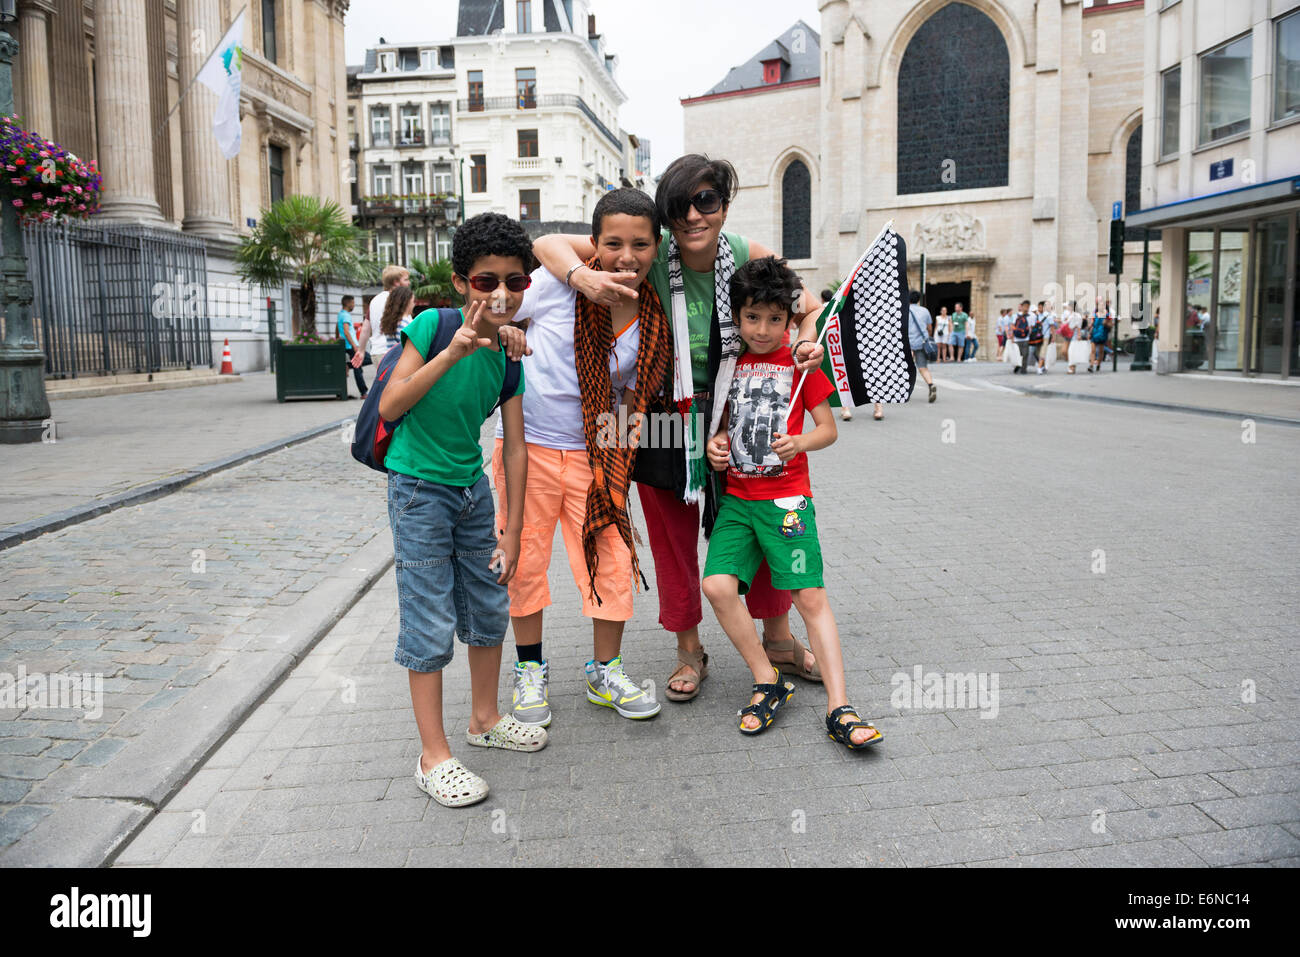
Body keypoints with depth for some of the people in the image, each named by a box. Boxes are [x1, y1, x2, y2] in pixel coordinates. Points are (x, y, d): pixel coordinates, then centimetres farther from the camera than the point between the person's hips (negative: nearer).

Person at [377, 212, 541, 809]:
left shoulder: (508, 353, -1)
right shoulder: (434, 324, -15)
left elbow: (515, 447, 1)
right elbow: (388, 407, -21)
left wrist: (512, 530, 2)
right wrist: (451, 353, -31)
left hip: (473, 489, 6)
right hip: (419, 488, -6)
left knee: (490, 607, 14)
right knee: (431, 621, -4)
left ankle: (484, 719, 35)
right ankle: (433, 758, 8)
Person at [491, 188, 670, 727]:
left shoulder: (654, 323, -4)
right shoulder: (559, 283, -12)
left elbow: (631, 396, 7)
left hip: (593, 452, 2)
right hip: (528, 444, -2)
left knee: (611, 560, 4)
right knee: (524, 560, 8)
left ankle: (604, 672, 26)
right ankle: (530, 672, 28)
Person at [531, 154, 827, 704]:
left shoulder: (751, 258, -11)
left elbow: (812, 309, 6)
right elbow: (548, 244, -17)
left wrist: (810, 342, -16)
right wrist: (583, 277, -37)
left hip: (733, 411, 2)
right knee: (672, 536, 9)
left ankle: (777, 638, 31)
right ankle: (689, 652, 28)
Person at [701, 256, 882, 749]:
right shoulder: (730, 363, 11)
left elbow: (829, 428, 3)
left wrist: (799, 442, -17)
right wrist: (715, 443, -1)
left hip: (786, 497, -3)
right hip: (736, 498, 3)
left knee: (811, 597, -9)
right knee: (717, 585, -14)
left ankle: (839, 708, -3)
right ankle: (768, 682, 3)